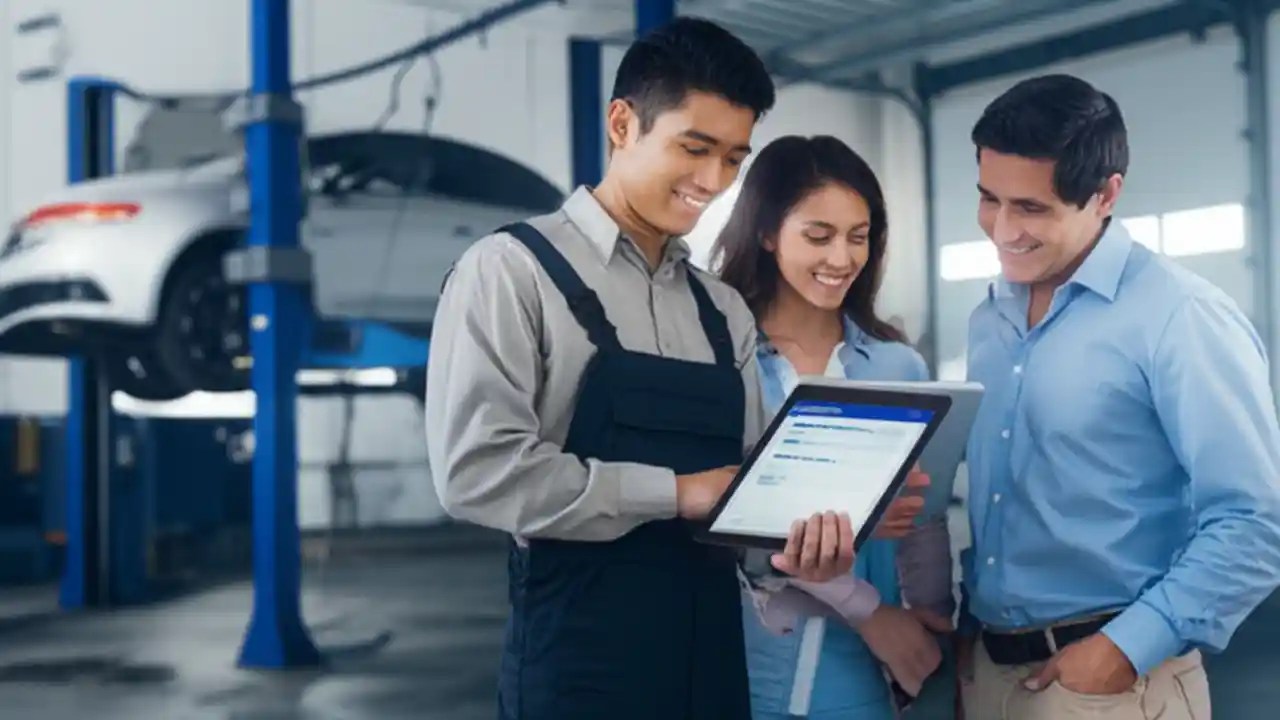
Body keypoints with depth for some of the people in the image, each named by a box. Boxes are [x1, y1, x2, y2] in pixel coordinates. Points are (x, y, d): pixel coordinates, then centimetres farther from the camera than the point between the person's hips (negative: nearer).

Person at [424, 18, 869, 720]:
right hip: (578, 653, -6)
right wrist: (675, 491, -15)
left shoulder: (724, 310, 11)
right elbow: (478, 468, -19)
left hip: (711, 648, 6)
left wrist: (792, 544, -11)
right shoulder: (510, 270, -8)